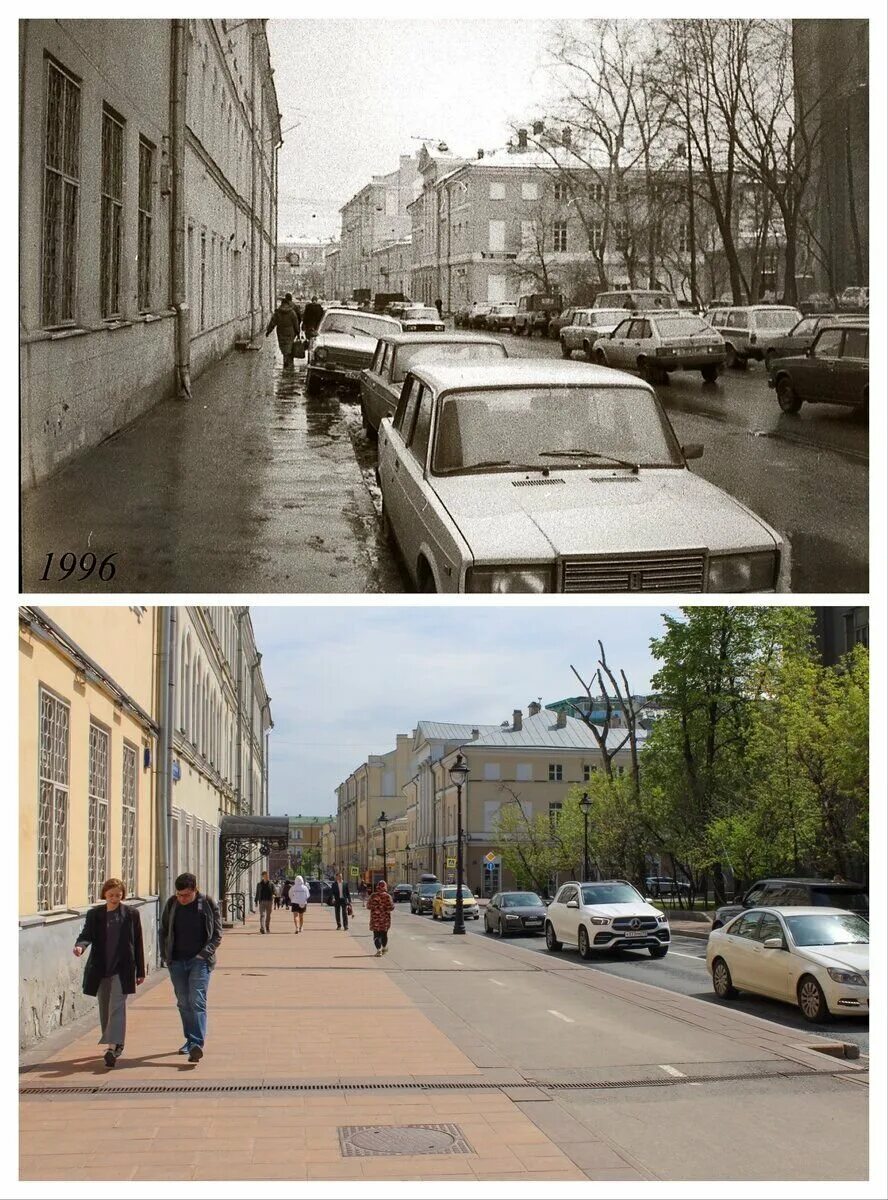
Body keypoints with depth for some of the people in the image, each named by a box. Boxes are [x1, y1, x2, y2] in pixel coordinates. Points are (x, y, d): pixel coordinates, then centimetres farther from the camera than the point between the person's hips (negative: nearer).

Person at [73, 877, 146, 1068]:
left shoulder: (131, 914, 2)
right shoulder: (94, 914, 6)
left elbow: (138, 943, 5)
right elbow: (86, 934, -5)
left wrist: (140, 971, 5)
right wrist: (80, 946, -30)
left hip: (122, 968, -3)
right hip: (101, 969, 3)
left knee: (117, 1006, -15)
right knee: (105, 1008, 11)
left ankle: (113, 1047, -23)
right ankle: (116, 1045, 27)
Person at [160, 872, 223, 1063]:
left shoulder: (208, 904, -5)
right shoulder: (171, 904, 4)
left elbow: (217, 934, 0)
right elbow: (164, 931, 15)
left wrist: (204, 954, -12)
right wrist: (165, 955, 6)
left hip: (200, 961, -4)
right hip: (177, 962, 4)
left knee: (197, 1001, -15)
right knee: (183, 1003, 9)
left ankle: (197, 1044, -22)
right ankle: (190, 1040, 23)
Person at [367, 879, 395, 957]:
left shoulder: (373, 896, -7)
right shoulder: (387, 896, -10)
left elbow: (369, 906, -3)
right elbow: (391, 907, -11)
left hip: (375, 918, -1)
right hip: (385, 918, 1)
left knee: (376, 934, -1)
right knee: (384, 933, 19)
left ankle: (378, 949, -17)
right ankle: (384, 948, 36)